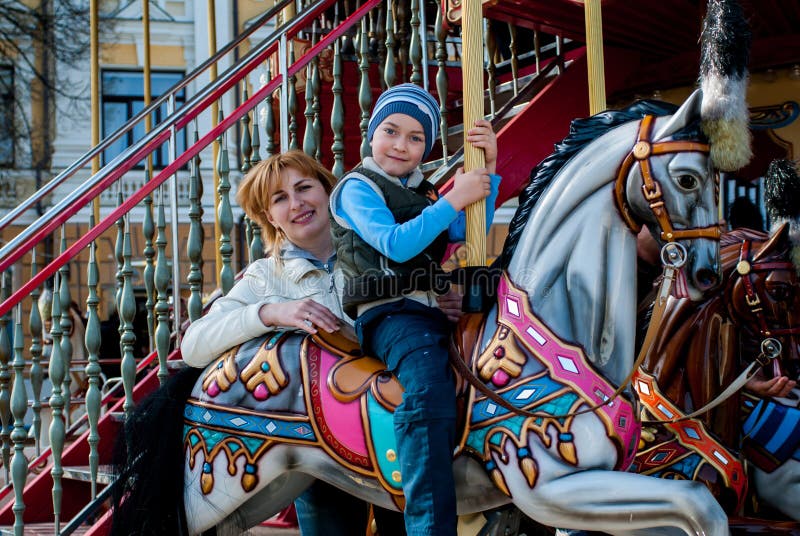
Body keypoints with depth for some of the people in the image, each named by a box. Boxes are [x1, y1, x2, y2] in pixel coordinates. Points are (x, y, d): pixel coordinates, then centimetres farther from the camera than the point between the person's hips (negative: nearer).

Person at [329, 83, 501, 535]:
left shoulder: (426, 194, 26)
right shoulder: (358, 188, 5)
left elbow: (469, 232, 13)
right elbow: (396, 244, -11)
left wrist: (487, 171, 5)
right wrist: (454, 200, -10)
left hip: (435, 311, 9)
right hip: (390, 313, -9)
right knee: (430, 385, -35)